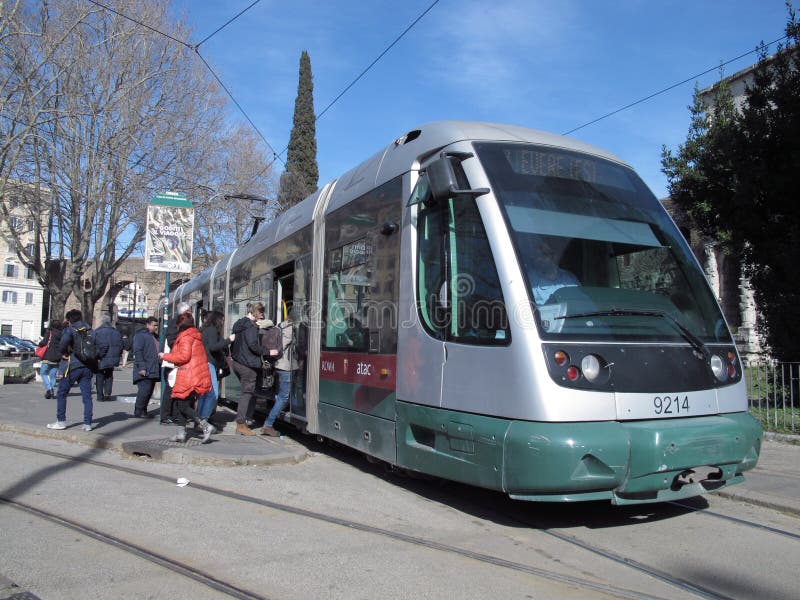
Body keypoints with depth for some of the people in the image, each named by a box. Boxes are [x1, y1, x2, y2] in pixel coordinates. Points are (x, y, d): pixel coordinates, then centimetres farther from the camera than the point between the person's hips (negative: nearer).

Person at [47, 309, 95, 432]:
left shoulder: (69, 330, -6)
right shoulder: (89, 331, 10)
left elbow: (64, 341, -27)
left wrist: (63, 353, -12)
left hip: (72, 366, -5)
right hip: (87, 367, 5)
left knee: (61, 394, 11)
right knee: (87, 396, 5)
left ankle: (61, 421, 13)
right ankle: (87, 423, 4)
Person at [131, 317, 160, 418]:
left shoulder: (154, 336, 20)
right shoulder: (140, 335, -6)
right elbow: (137, 352, -14)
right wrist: (141, 367, -22)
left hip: (153, 371, 9)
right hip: (144, 371, -8)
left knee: (149, 391, 10)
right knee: (144, 390, -10)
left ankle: (143, 411, 18)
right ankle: (138, 412, -1)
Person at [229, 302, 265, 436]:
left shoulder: (239, 324, 14)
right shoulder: (251, 325, -15)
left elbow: (234, 341, 20)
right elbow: (253, 345, -23)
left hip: (236, 362, 9)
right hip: (248, 364, -9)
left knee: (245, 392, 18)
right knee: (247, 393, -2)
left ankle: (241, 422, 20)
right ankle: (241, 424, 0)